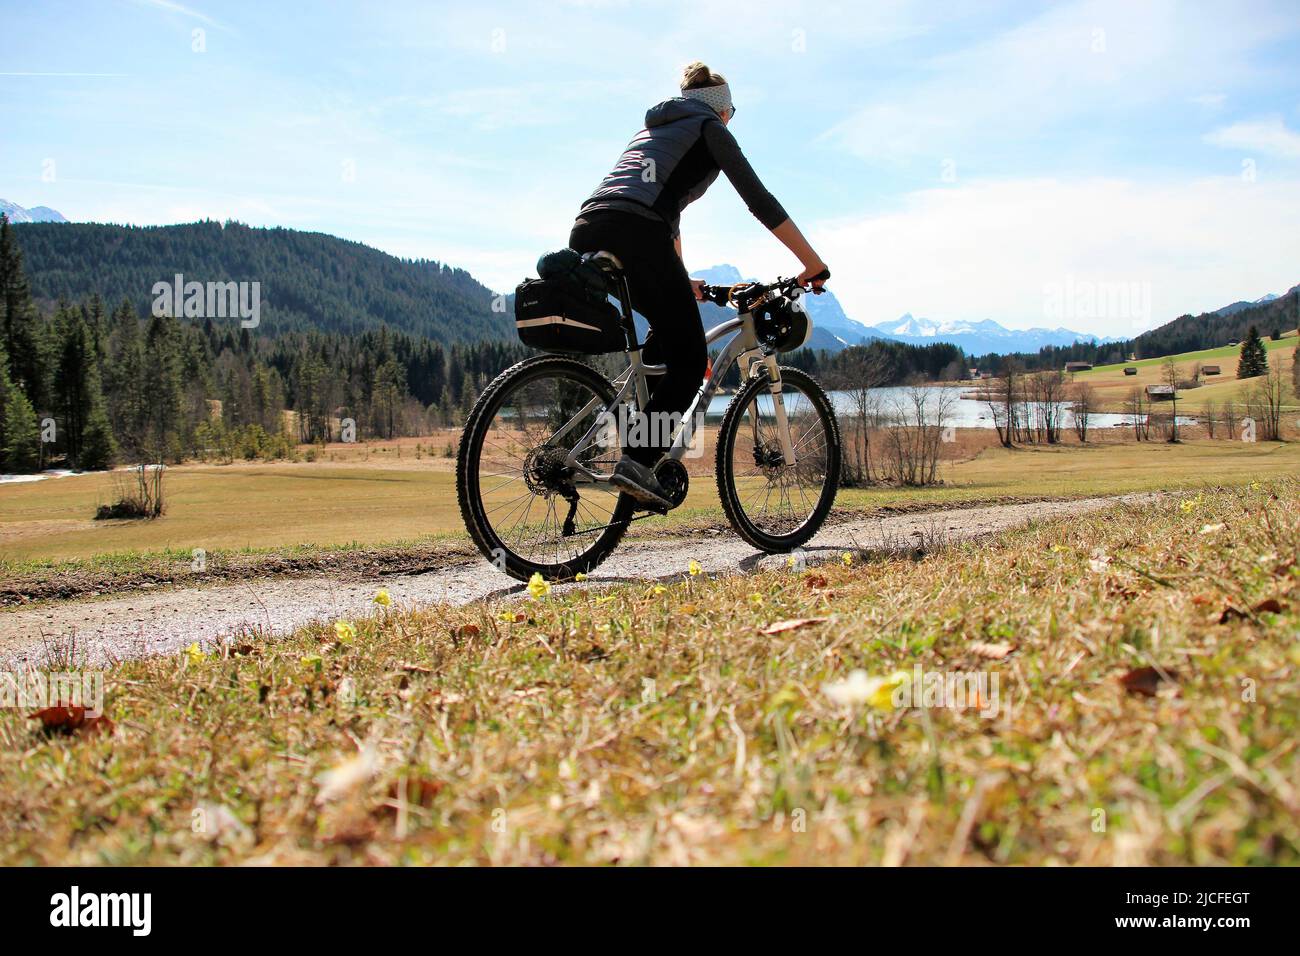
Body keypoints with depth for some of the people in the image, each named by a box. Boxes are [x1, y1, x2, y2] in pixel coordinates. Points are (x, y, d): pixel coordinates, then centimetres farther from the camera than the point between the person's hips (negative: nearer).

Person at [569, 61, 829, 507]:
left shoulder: (653, 129, 36)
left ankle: (637, 436, 16)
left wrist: (679, 282, 52)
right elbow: (759, 199, 5)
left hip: (585, 235, 8)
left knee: (669, 329, 27)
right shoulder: (710, 128, 15)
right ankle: (637, 463, -16)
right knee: (688, 360, -1)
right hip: (635, 236, -8)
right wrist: (813, 264, 7)